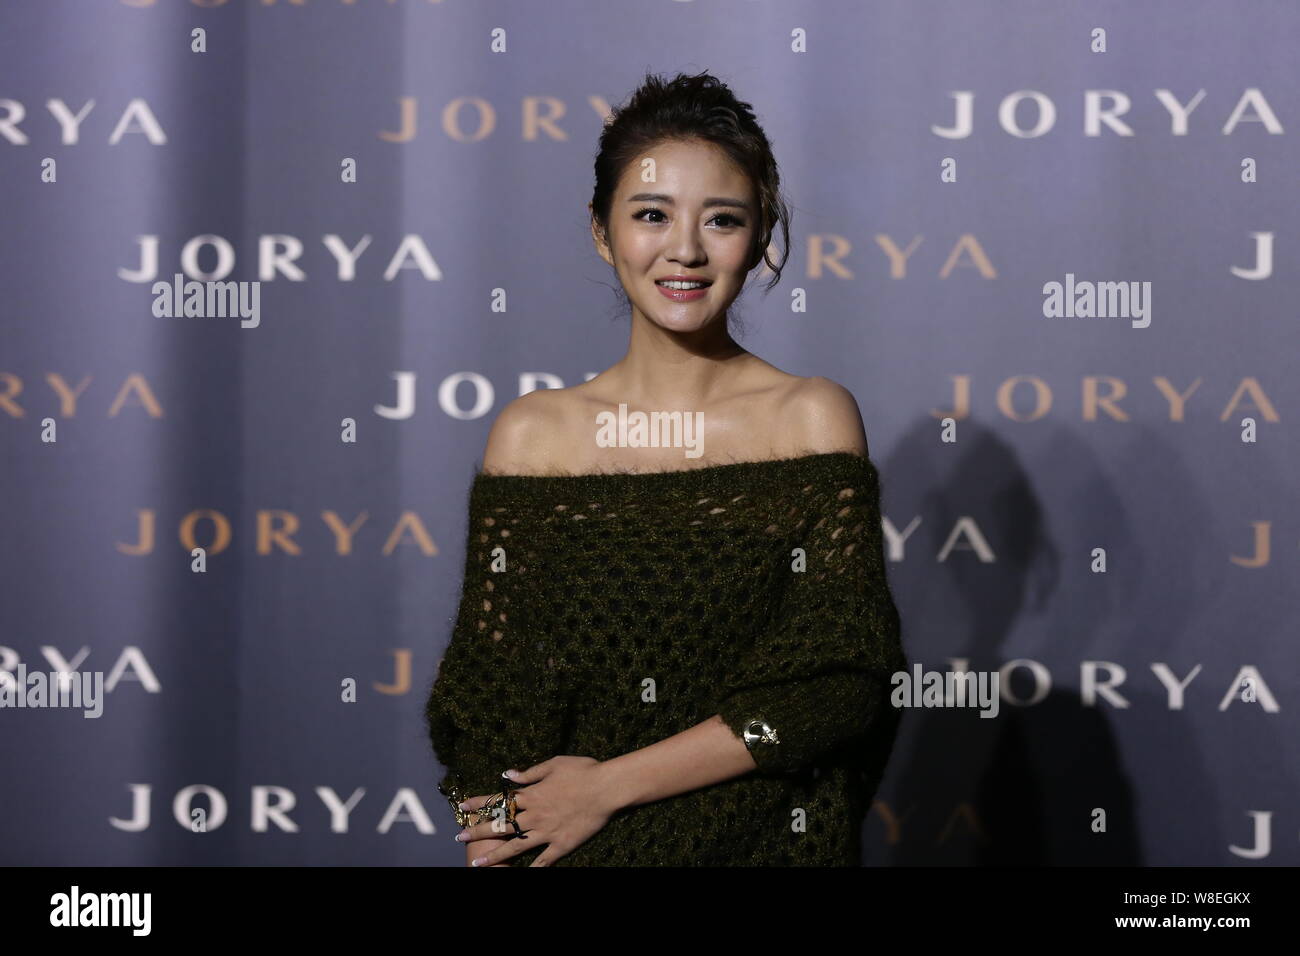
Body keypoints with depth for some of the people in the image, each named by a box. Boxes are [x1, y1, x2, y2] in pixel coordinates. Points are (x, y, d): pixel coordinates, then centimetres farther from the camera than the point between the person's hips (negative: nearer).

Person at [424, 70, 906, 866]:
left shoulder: (815, 417, -6)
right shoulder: (531, 435, -2)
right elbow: (486, 705, -3)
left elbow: (842, 683, -13)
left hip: (770, 840, -1)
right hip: (569, 852, 1)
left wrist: (608, 785, -15)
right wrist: (500, 843, -17)